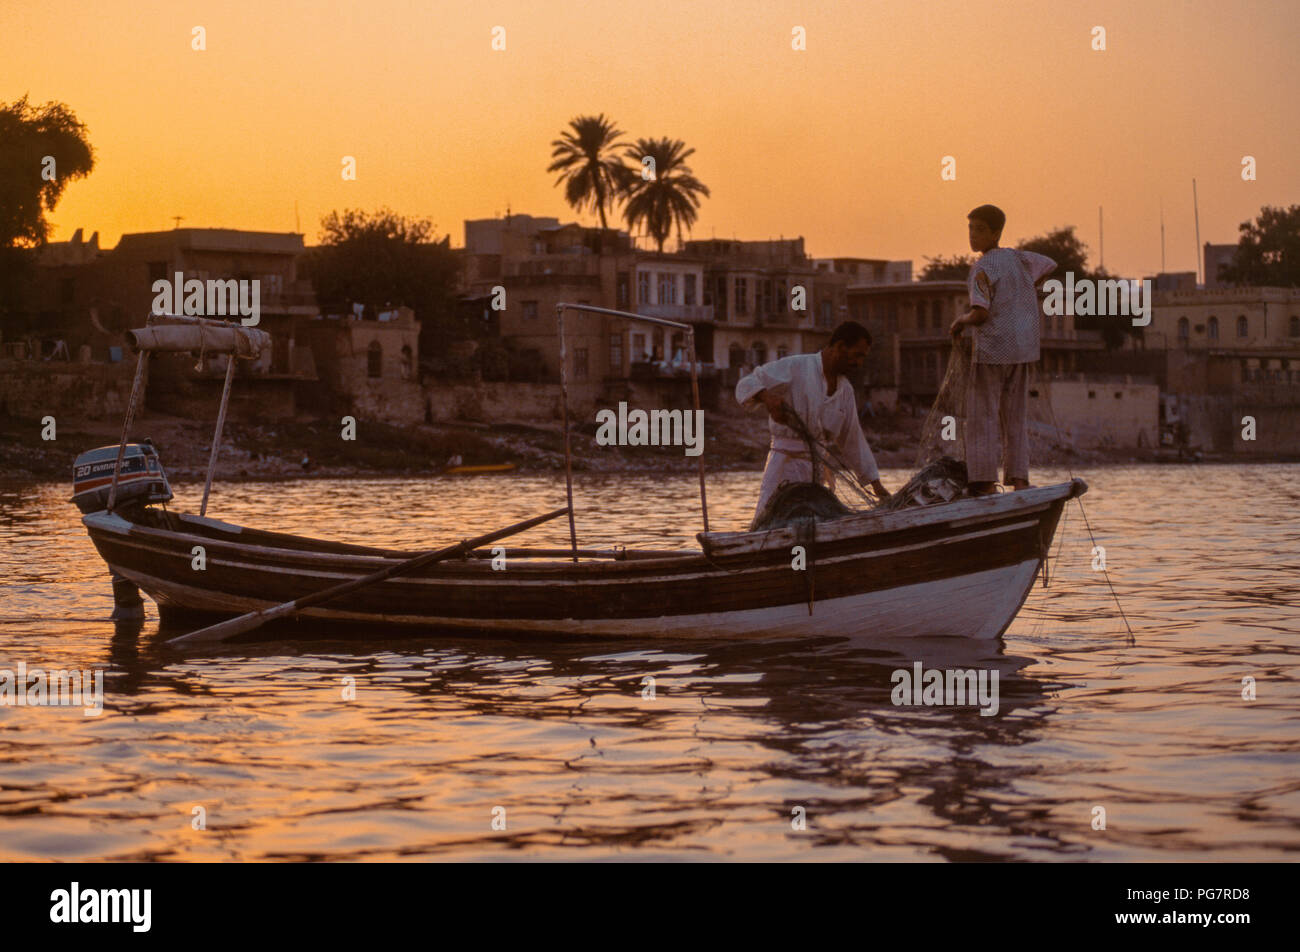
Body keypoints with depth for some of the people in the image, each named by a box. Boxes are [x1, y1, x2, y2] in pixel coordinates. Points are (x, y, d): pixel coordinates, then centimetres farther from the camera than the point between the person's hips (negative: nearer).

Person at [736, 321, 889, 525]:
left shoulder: (845, 389, 15)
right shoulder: (795, 367, -6)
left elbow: (852, 439, 22)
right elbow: (746, 385, -9)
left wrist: (875, 482, 19)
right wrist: (768, 397, -32)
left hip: (820, 469, 7)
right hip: (786, 467, -7)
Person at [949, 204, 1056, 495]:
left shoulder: (982, 269, -12)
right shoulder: (1017, 258, 11)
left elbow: (980, 313, -20)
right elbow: (1050, 265, 28)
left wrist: (960, 321, -1)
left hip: (991, 351, -7)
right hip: (1022, 351, 7)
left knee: (982, 417, -4)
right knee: (1015, 418, 10)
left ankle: (987, 483, -10)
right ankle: (1019, 480, 5)